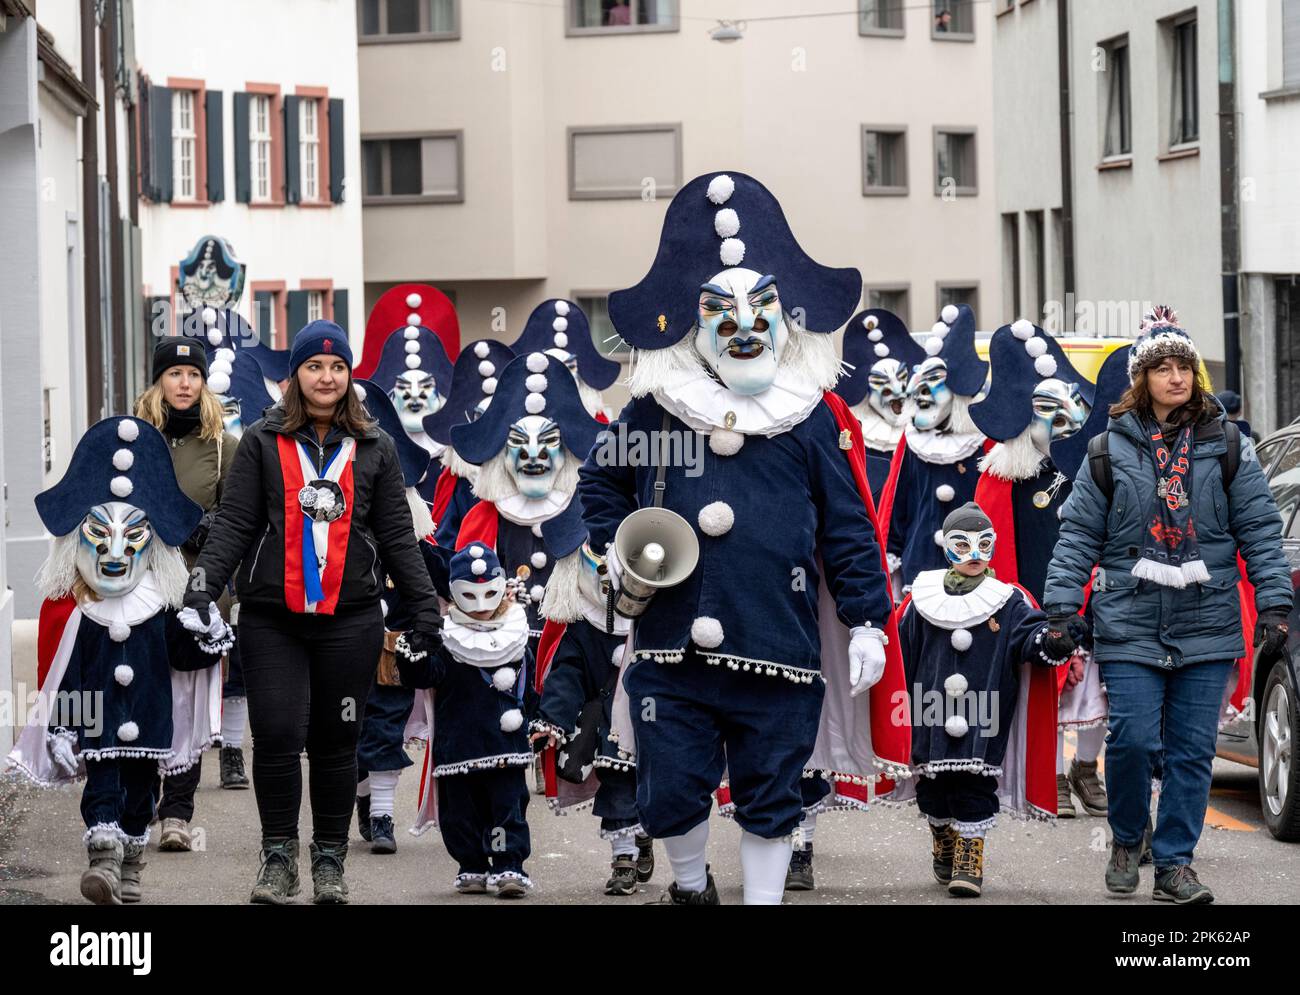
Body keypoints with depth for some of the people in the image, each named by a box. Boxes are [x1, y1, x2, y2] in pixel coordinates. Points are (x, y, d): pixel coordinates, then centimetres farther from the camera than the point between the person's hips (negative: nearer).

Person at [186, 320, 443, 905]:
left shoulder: (375, 449, 10)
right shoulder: (262, 443, 5)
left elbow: (397, 536, 11)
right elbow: (233, 524, 1)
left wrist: (424, 605, 4)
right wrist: (202, 586, -10)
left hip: (350, 619, 1)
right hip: (271, 620, -1)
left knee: (335, 742, 6)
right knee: (277, 736, -7)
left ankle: (330, 860, 18)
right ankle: (278, 857, 8)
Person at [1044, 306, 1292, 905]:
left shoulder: (1226, 446, 5)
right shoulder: (1110, 449, 3)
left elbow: (1259, 530, 5)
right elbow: (1079, 535, 4)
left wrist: (1273, 605, -2)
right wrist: (1060, 609, -2)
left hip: (1207, 628, 1)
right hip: (1130, 625, -1)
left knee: (1192, 748, 2)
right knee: (1132, 739, -8)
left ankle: (1175, 863, 11)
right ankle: (1126, 841, 17)